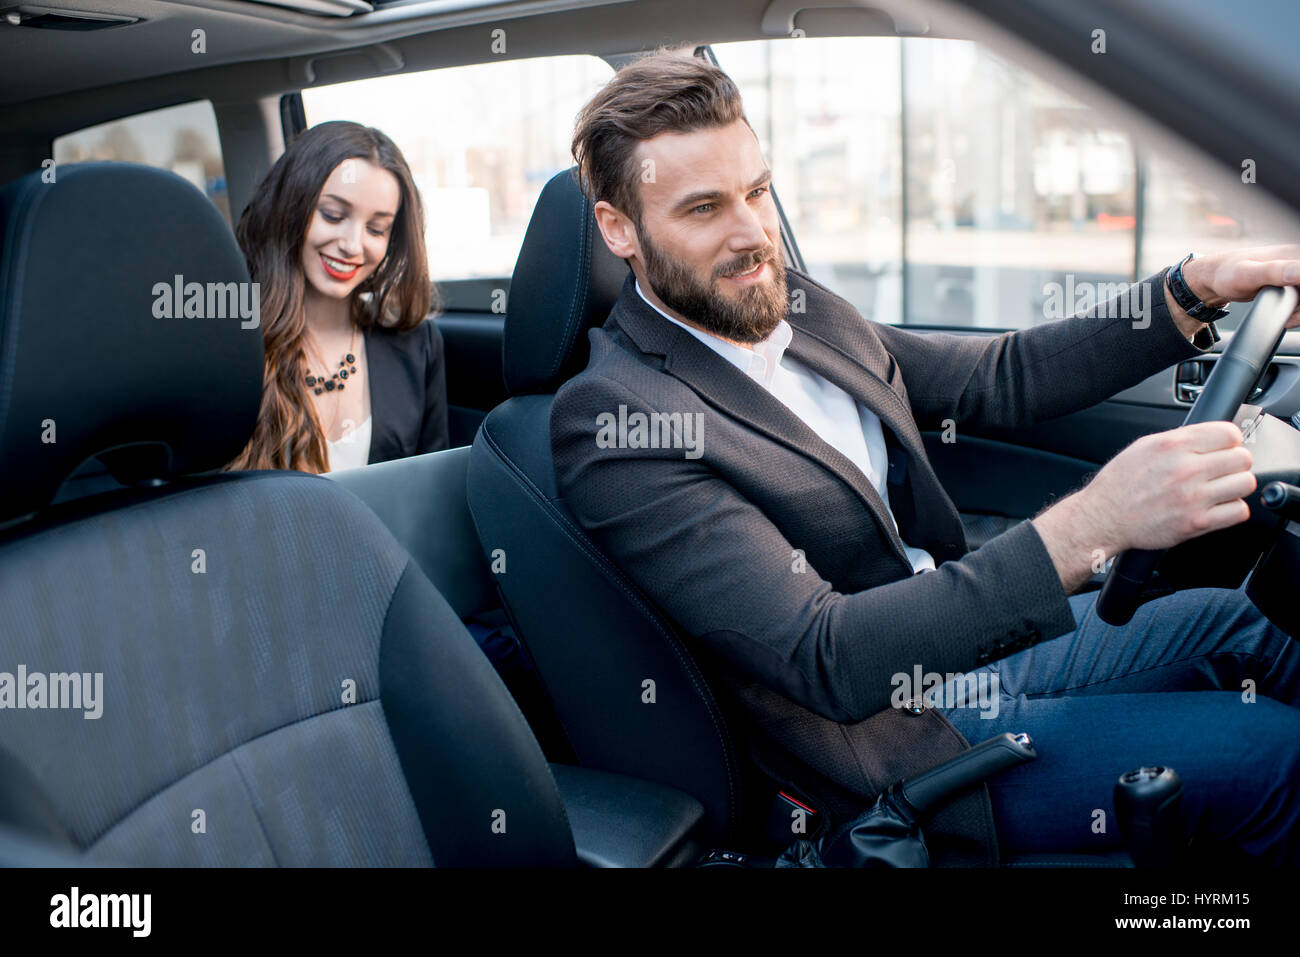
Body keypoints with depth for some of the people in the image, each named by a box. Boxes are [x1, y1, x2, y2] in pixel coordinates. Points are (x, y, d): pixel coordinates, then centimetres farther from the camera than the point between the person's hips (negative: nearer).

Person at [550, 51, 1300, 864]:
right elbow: (825, 660, -32)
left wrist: (1197, 289, -3)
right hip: (910, 746, -8)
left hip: (972, 637, 8)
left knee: (1229, 623, 13)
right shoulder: (614, 418, -25)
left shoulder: (792, 307, 2)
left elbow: (996, 378, 10)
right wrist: (1091, 526, -38)